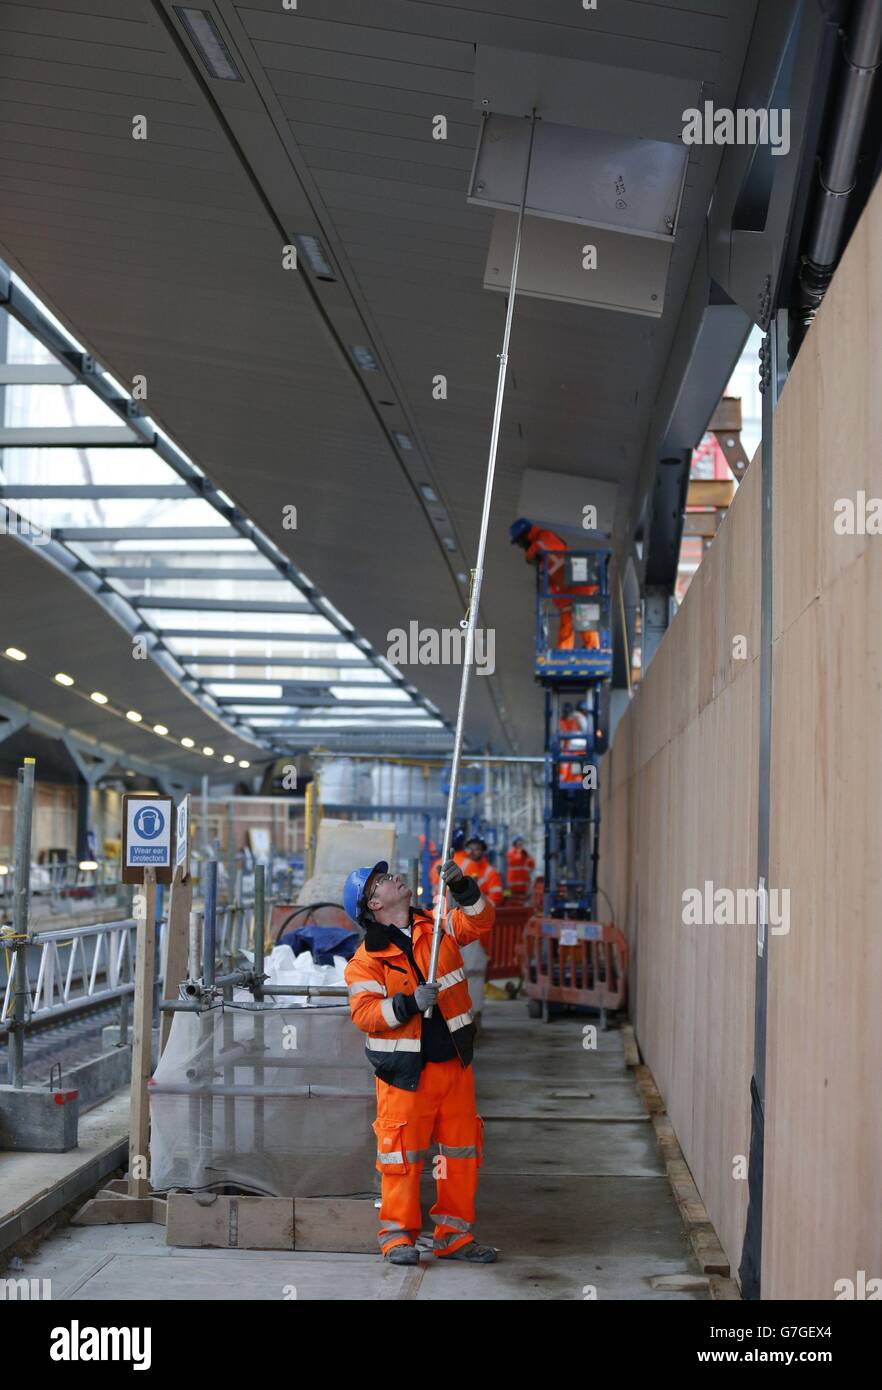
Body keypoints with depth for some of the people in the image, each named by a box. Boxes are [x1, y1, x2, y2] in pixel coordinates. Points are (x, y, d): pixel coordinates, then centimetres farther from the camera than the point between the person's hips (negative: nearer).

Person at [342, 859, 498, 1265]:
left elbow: (480, 921, -1)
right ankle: (398, 1235, 11)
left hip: (454, 1063, 5)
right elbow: (364, 1013, -14)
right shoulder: (366, 959, -7)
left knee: (462, 1150, 9)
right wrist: (408, 1003, -27)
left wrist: (462, 888, -17)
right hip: (404, 1072, -5)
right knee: (402, 1153, -3)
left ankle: (454, 1235, 20)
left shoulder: (437, 927, 7)